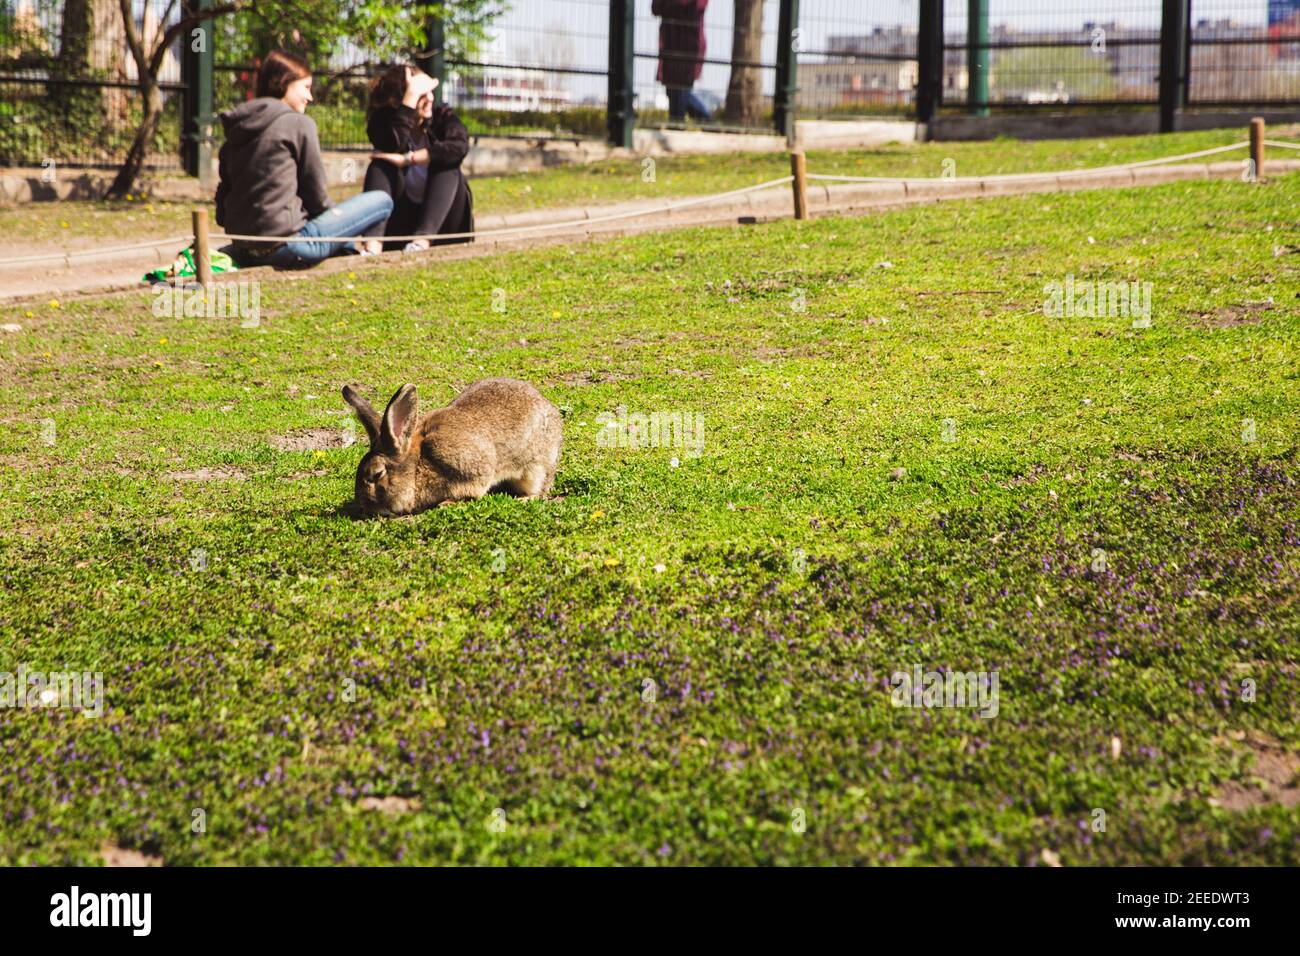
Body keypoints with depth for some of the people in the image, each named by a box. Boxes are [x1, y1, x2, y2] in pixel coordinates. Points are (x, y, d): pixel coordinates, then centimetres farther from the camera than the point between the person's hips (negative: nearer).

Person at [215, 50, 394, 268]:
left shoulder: (235, 129, 14)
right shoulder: (299, 123, -6)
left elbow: (224, 194, 16)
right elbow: (315, 192, -2)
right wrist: (334, 215, 17)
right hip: (284, 246, -8)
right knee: (382, 201, 2)